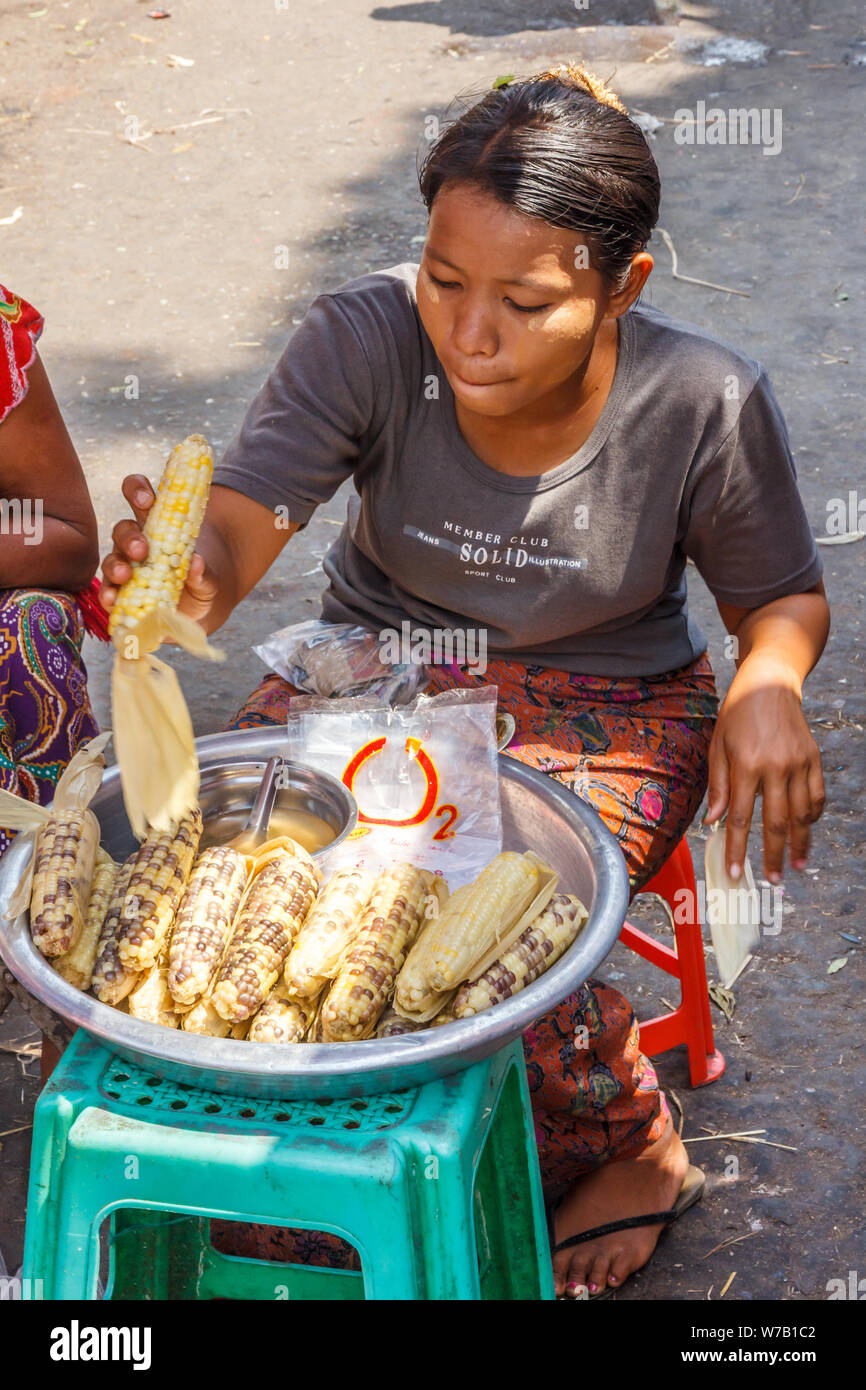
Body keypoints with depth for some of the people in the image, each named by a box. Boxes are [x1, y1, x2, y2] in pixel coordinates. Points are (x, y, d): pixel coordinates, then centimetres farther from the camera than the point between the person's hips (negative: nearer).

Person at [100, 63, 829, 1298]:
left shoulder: (707, 407, -20)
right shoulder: (366, 340, -20)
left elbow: (781, 597, -2)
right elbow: (237, 525, -29)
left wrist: (768, 686, -25)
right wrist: (190, 580, -53)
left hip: (606, 698, -2)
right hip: (378, 656, 2)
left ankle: (635, 1152, 7)